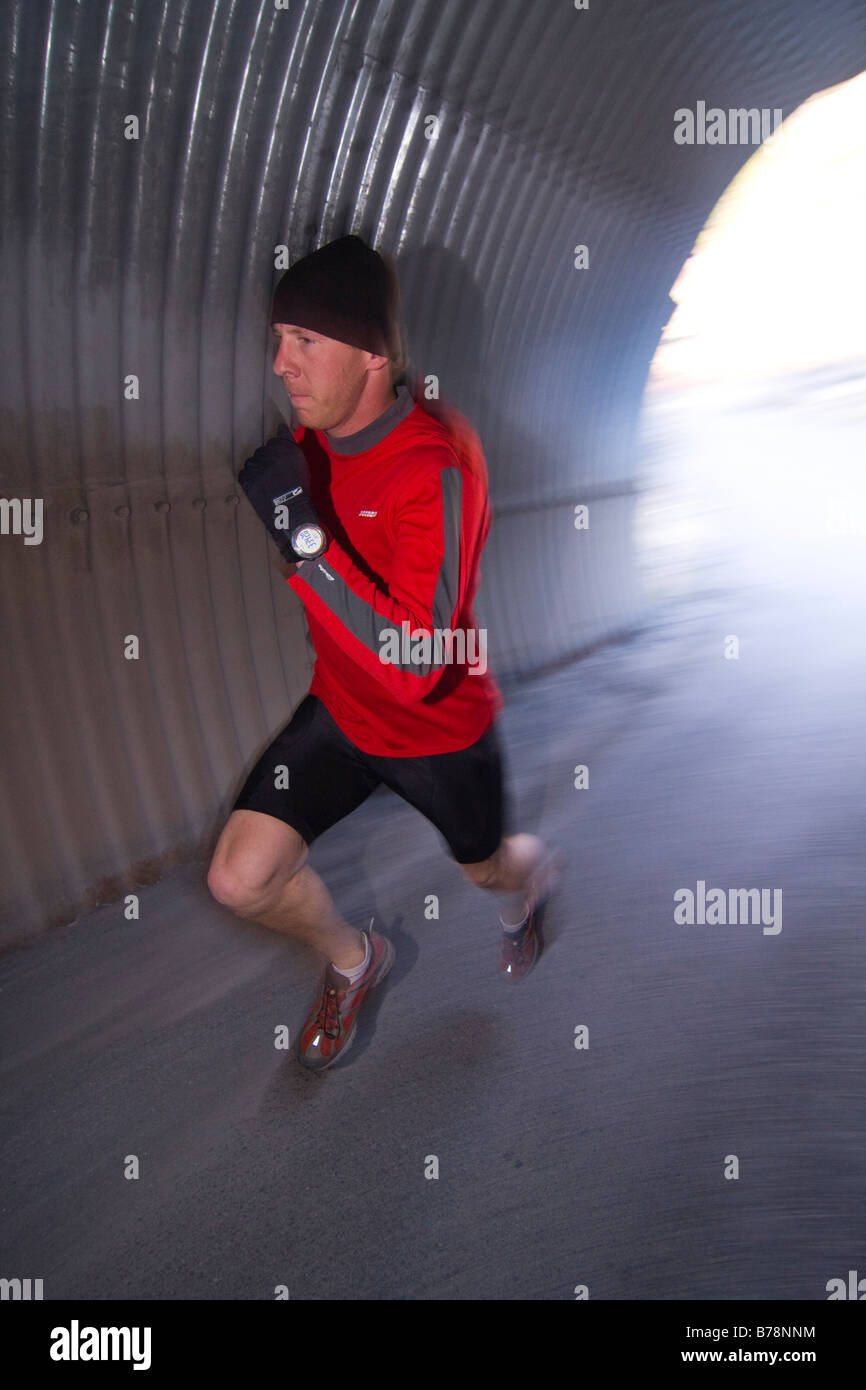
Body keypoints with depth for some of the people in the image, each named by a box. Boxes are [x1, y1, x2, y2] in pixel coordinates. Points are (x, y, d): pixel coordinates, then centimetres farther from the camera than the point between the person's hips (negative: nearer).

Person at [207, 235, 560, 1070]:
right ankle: (351, 960, 28)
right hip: (341, 711, 5)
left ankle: (534, 877, 64)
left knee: (488, 870, 22)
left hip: (442, 732, -5)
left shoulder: (437, 463, -32)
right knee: (239, 881, -5)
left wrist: (306, 547, -44)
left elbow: (415, 665, -39)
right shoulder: (309, 437, -9)